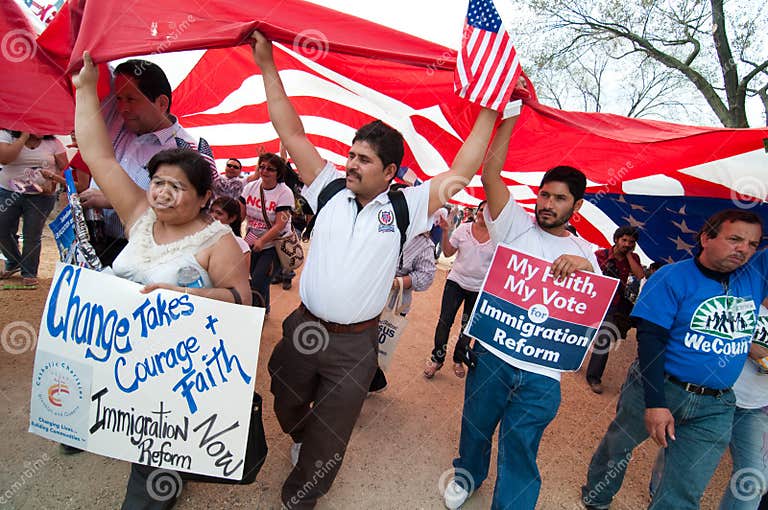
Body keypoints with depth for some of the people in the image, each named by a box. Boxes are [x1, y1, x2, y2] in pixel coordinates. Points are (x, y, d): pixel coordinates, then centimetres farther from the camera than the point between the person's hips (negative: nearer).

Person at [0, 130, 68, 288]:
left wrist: (53, 182, -17)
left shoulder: (53, 142, 0)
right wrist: (24, 137, -16)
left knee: (32, 236, 1)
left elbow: (64, 168, 0)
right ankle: (13, 263, 34)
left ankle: (29, 273, 15)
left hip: (41, 196, -1)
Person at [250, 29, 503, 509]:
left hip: (355, 344, -2)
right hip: (303, 328, 3)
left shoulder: (405, 209, -7)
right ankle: (302, 441, 61)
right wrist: (267, 64, -2)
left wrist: (490, 109, -12)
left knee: (328, 438, 14)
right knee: (288, 407, 27)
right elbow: (293, 134, -1)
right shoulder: (329, 188, -1)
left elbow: (461, 173, -10)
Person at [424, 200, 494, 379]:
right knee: (445, 321, -2)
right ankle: (436, 359, 16)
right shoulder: (463, 229, -3)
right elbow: (448, 252, 0)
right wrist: (445, 231, -10)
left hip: (480, 288, 0)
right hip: (456, 281, 0)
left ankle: (458, 360, 34)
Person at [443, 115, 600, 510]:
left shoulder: (583, 252, 8)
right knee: (475, 428, 21)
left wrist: (584, 266, -22)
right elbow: (490, 172, -11)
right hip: (492, 356, 0)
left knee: (519, 453, 9)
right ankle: (468, 473, 50)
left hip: (542, 376, 0)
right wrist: (513, 113, -14)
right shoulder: (517, 225, 0)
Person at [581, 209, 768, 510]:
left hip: (715, 408, 3)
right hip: (657, 388, -3)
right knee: (617, 447, 19)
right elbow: (650, 340, -17)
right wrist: (655, 402, -21)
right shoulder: (672, 278, -13)